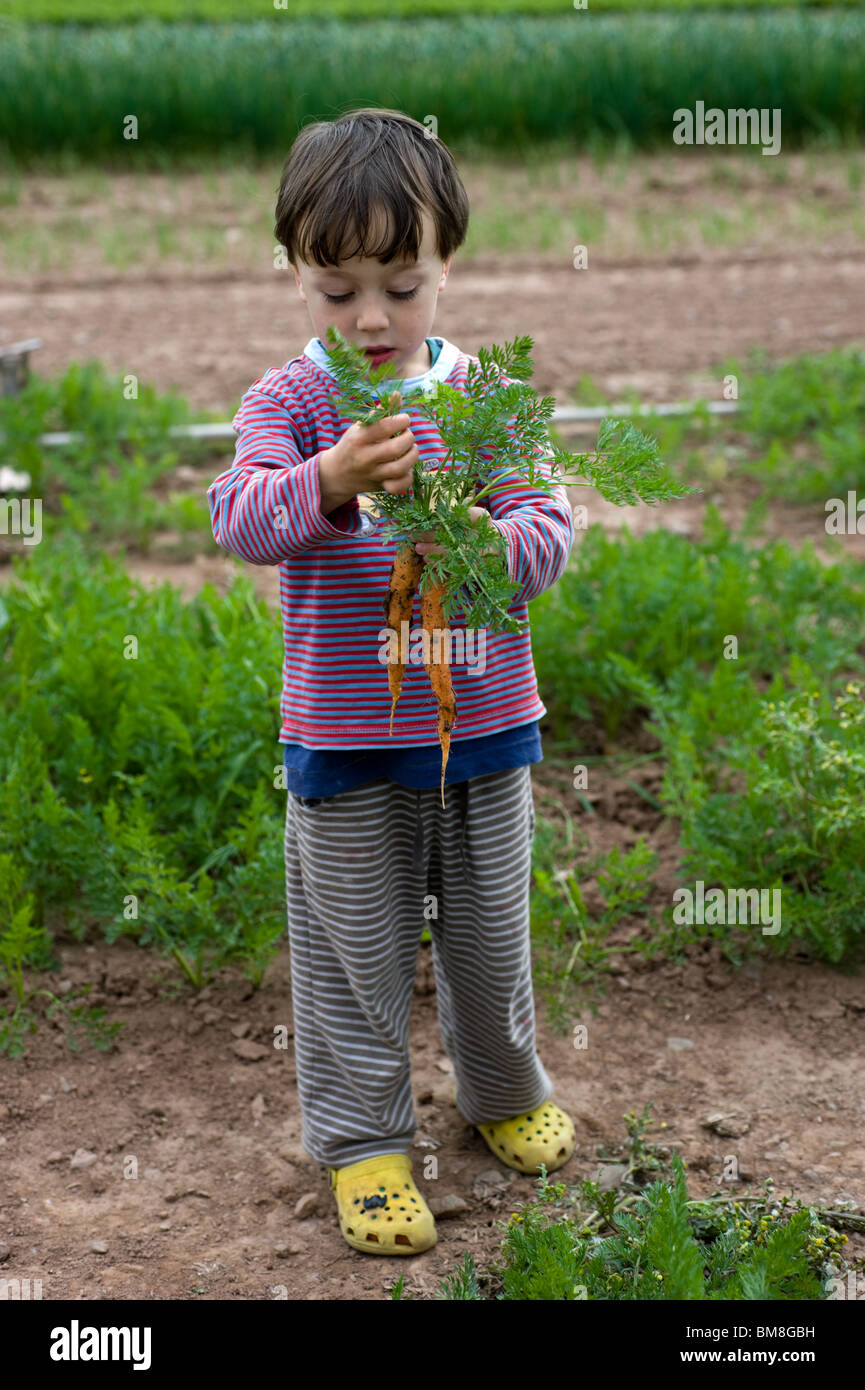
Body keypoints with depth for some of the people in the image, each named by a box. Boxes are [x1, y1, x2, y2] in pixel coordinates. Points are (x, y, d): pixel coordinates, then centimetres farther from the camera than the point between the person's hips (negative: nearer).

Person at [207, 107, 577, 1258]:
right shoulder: (288, 401, -7)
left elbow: (550, 519, -7)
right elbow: (240, 517, -22)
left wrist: (491, 547, -30)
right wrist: (330, 483, -42)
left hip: (482, 726, 2)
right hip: (343, 739, -2)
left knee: (491, 929, 18)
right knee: (355, 947, 9)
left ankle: (506, 1089, 43)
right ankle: (362, 1140, 26)